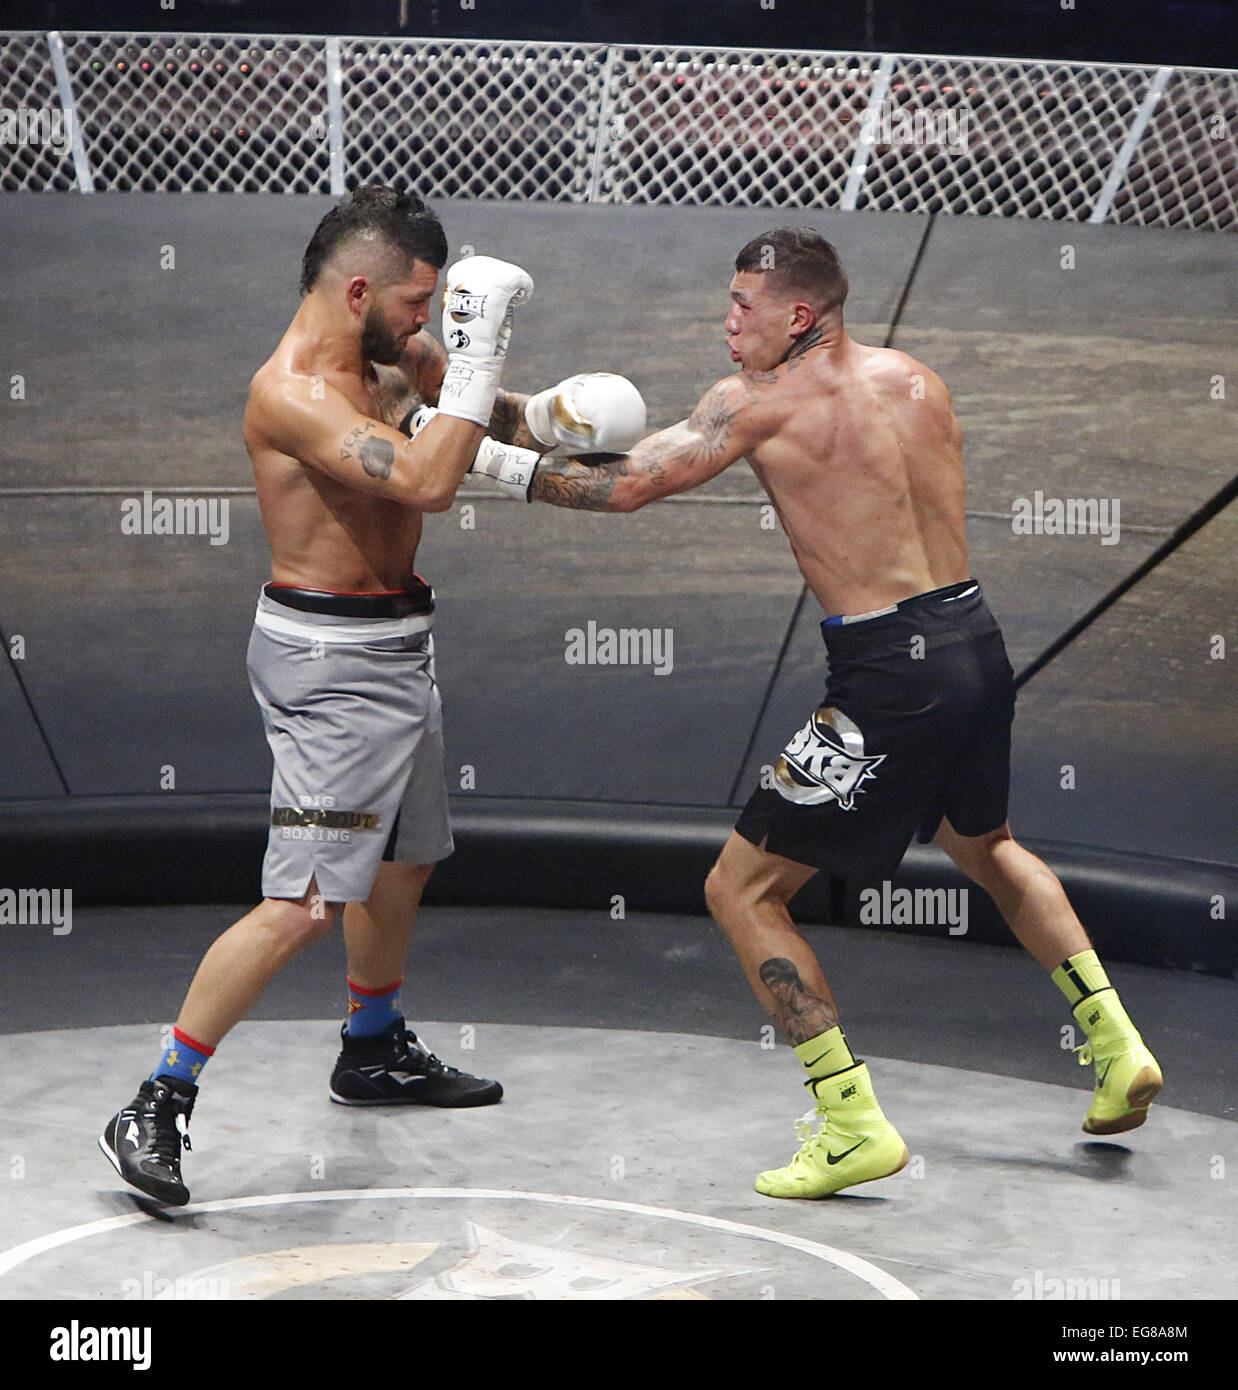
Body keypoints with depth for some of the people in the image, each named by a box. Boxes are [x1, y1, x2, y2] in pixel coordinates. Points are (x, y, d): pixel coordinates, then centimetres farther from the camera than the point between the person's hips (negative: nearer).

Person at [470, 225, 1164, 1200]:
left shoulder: (760, 401, -8)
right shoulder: (915, 379, 11)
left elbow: (628, 487, -12)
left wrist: (491, 459, -1)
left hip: (892, 676, -8)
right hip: (977, 640, 8)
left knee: (742, 890, 3)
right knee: (986, 844, 35)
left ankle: (855, 1124, 0)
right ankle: (1115, 1044, 32)